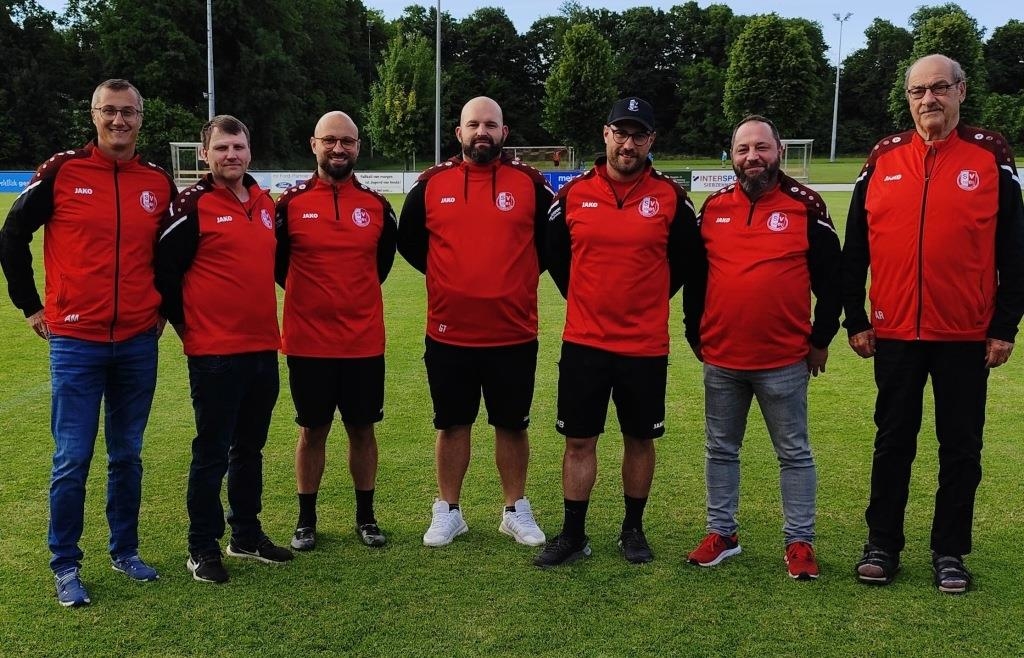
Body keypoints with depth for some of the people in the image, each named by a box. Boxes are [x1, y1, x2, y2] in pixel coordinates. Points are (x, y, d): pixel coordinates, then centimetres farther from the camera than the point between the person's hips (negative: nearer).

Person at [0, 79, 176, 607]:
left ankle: (125, 551, 28)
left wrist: (163, 308, 13)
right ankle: (65, 566, 16)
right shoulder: (62, 173, -4)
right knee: (72, 459, 1)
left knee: (128, 456, 12)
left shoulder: (159, 182, 5)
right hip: (75, 343, -3)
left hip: (138, 343, 3)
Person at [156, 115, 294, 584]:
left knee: (250, 448, 16)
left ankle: (247, 535, 29)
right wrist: (184, 322, -3)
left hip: (263, 346, 6)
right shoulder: (193, 206, -9)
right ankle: (203, 548, 14)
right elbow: (164, 269, -8)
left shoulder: (266, 203, 10)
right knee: (212, 452, 2)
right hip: (214, 352, -6)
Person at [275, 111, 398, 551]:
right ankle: (306, 519, 23)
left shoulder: (376, 206, 2)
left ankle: (365, 516, 24)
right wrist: (309, 295, 11)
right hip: (308, 342, -1)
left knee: (362, 429, 10)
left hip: (364, 342, 1)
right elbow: (275, 262, 7)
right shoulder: (291, 203, -3)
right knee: (312, 430, 9)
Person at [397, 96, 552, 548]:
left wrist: (518, 276, 4)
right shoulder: (432, 185, 1)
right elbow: (408, 242, 13)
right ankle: (447, 511, 24)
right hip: (448, 334, 1)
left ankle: (515, 511, 25)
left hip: (514, 333, 0)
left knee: (512, 425, 11)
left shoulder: (529, 184, 0)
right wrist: (449, 277, 9)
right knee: (452, 425, 11)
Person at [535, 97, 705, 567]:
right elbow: (553, 255, 13)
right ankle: (573, 534, 18)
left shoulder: (670, 197, -3)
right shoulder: (574, 194, 0)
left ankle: (633, 530, 27)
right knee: (579, 441, 6)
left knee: (640, 439, 11)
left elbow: (688, 262, 9)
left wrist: (648, 300, 9)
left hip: (646, 346, 0)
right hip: (583, 342, 1)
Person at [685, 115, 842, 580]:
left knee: (794, 453, 7)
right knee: (721, 450, 13)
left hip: (784, 361, -3)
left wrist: (820, 340, -1)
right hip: (720, 359, 3)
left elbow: (829, 279, -1)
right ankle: (721, 533, 27)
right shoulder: (713, 208, 5)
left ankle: (800, 542, 18)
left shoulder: (805, 206, -4)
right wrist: (697, 335, 11)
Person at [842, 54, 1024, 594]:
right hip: (895, 333, 1)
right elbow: (855, 249, 6)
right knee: (892, 442, 10)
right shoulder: (883, 159, 3)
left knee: (961, 447, 8)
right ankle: (882, 544, 23)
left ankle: (949, 551, 22)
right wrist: (855, 320, 3)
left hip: (967, 337, -1)